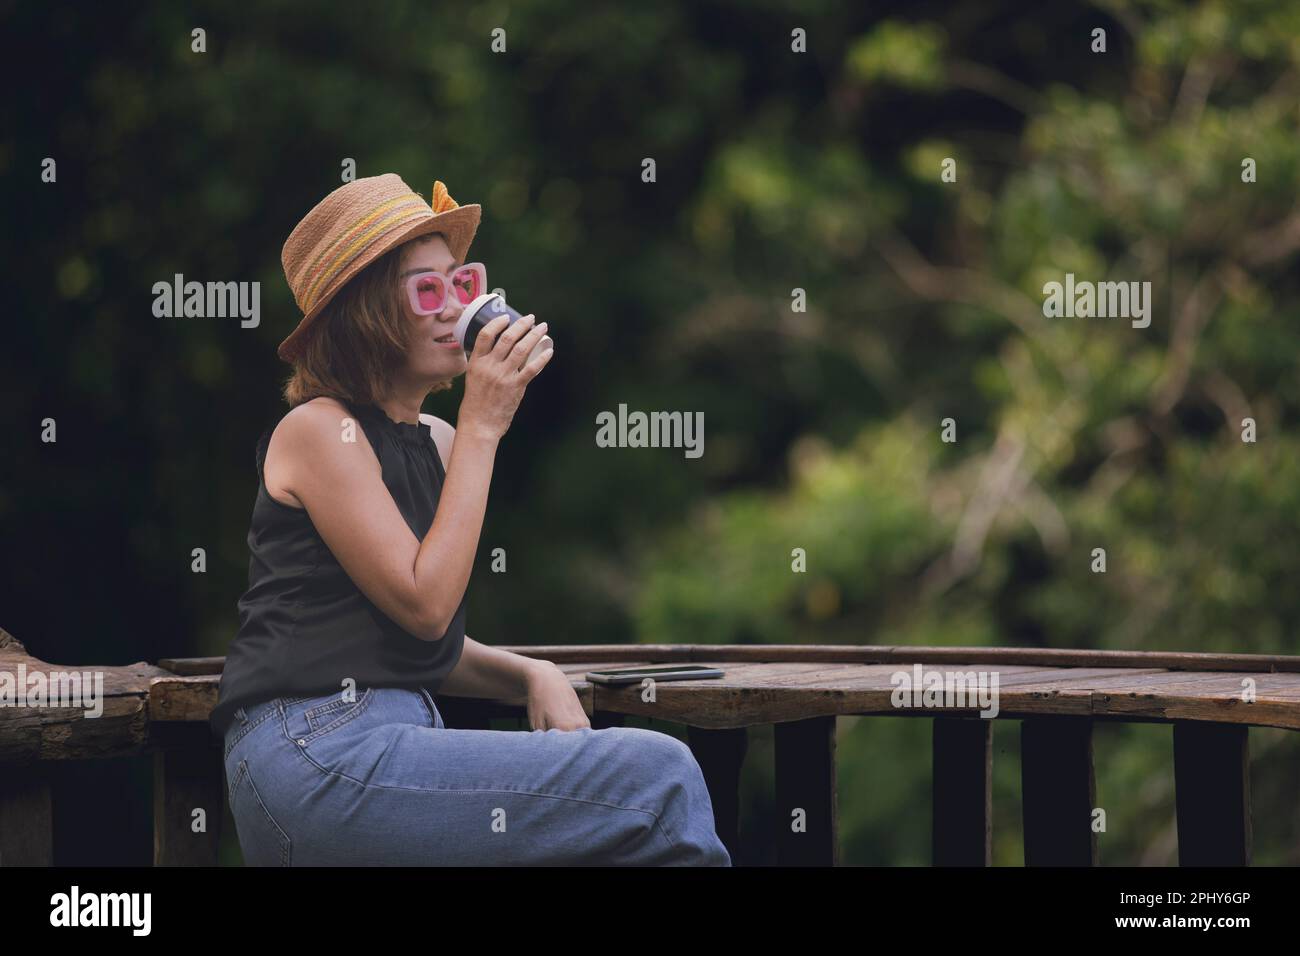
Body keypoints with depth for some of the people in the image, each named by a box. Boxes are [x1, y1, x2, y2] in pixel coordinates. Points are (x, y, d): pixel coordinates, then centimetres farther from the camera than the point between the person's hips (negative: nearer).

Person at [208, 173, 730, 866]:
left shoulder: (435, 442, 18)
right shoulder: (318, 430, -6)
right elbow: (422, 603, -14)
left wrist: (533, 676, 1)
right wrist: (481, 428, -9)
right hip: (317, 755, -8)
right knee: (660, 778, -17)